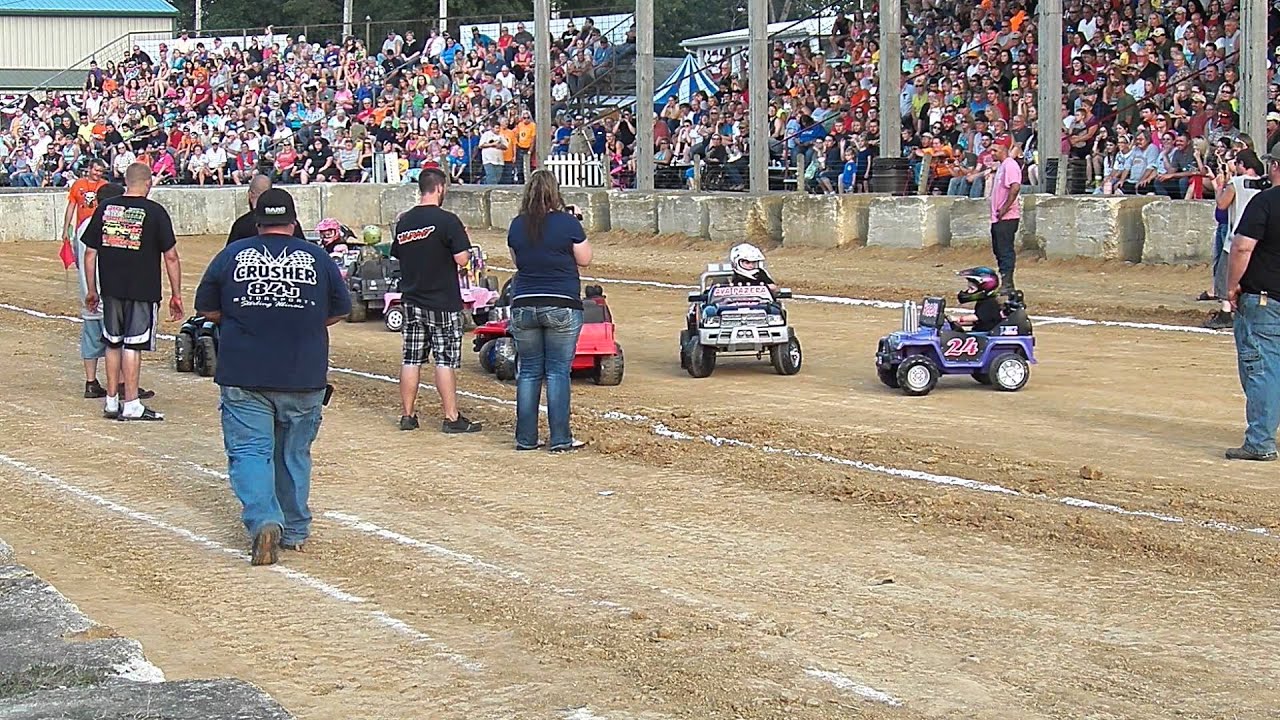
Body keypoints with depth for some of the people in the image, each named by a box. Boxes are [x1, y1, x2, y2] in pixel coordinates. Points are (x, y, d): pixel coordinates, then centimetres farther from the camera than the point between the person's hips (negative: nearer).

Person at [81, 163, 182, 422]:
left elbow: (90, 253, 7)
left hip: (111, 289, 4)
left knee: (113, 343, 15)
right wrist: (176, 295, 0)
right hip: (143, 291, -4)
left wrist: (91, 290, 15)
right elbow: (171, 257, -7)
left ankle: (112, 402, 20)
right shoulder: (155, 211, -6)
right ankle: (131, 405, 0)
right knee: (133, 345, -1)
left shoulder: (105, 208, 5)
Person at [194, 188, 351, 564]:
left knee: (249, 450, 0)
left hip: (244, 377, -1)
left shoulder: (231, 255, 0)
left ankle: (264, 520, -21)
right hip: (304, 378, 2)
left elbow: (206, 308, 7)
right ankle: (294, 531, 23)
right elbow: (339, 311, 11)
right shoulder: (317, 258, 1)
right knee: (294, 454, 15)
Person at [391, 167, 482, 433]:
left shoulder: (404, 221, 6)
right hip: (443, 302, -6)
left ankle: (407, 415, 13)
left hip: (411, 299, 6)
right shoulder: (447, 220, -13)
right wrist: (465, 241, 3)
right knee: (446, 361, -2)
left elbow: (397, 255, 15)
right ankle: (452, 418, 0)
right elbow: (462, 259, -16)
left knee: (411, 360, 9)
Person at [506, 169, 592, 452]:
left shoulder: (517, 226, 4)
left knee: (528, 372, 10)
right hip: (561, 306, -3)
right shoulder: (567, 223, -8)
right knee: (558, 373, 0)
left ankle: (526, 438, 12)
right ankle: (560, 439, 1)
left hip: (523, 306, 3)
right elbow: (584, 259, 1)